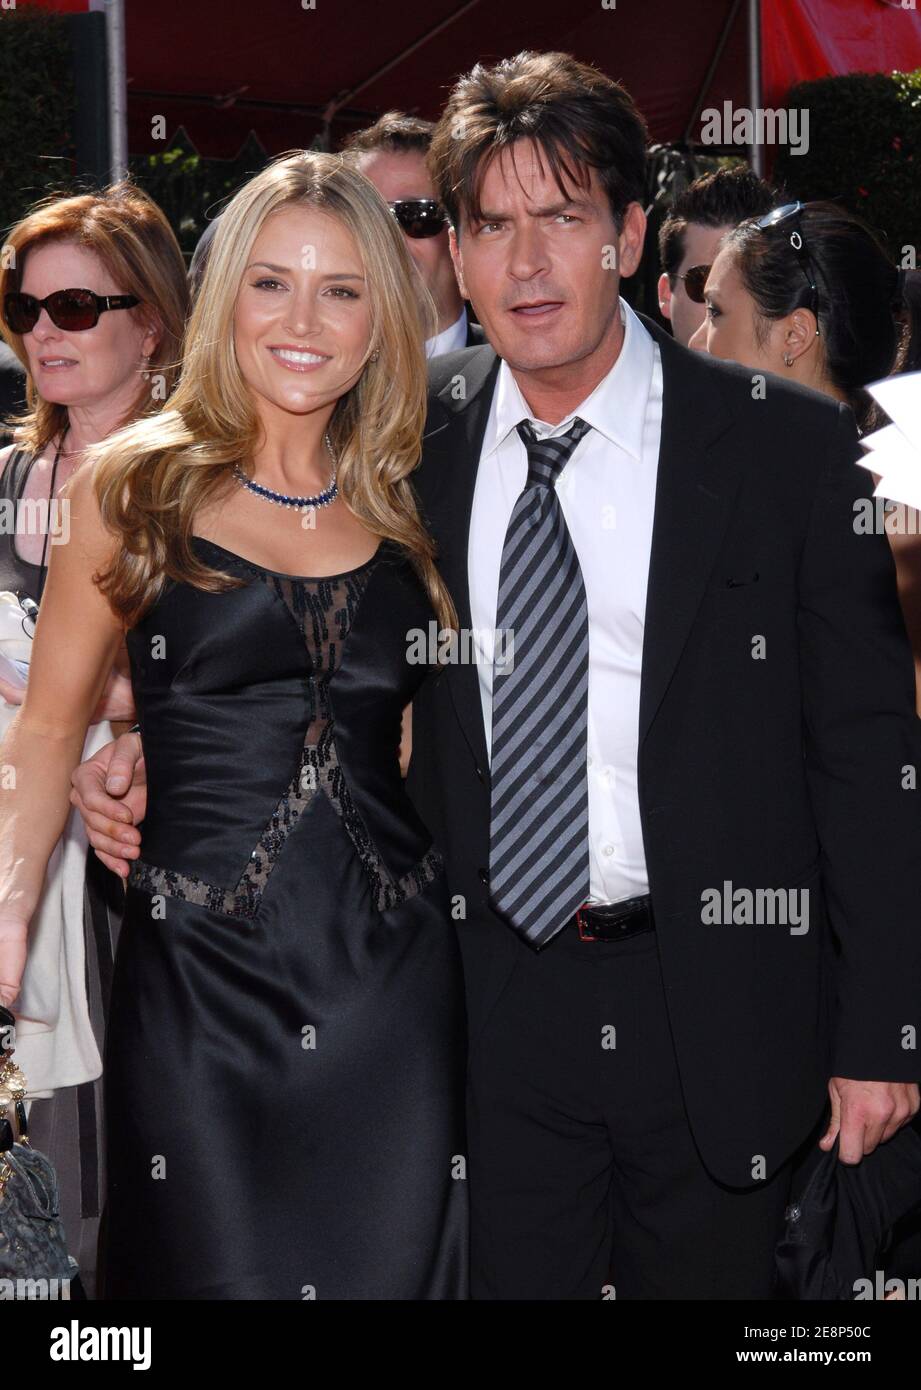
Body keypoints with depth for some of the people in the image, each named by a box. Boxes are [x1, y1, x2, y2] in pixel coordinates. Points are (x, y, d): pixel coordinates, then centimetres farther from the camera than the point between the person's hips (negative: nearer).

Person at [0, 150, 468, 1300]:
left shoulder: (406, 507, 8)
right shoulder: (139, 482, 0)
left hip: (393, 976, 3)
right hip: (198, 975, -3)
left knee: (392, 1263, 9)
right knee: (215, 1269, 3)